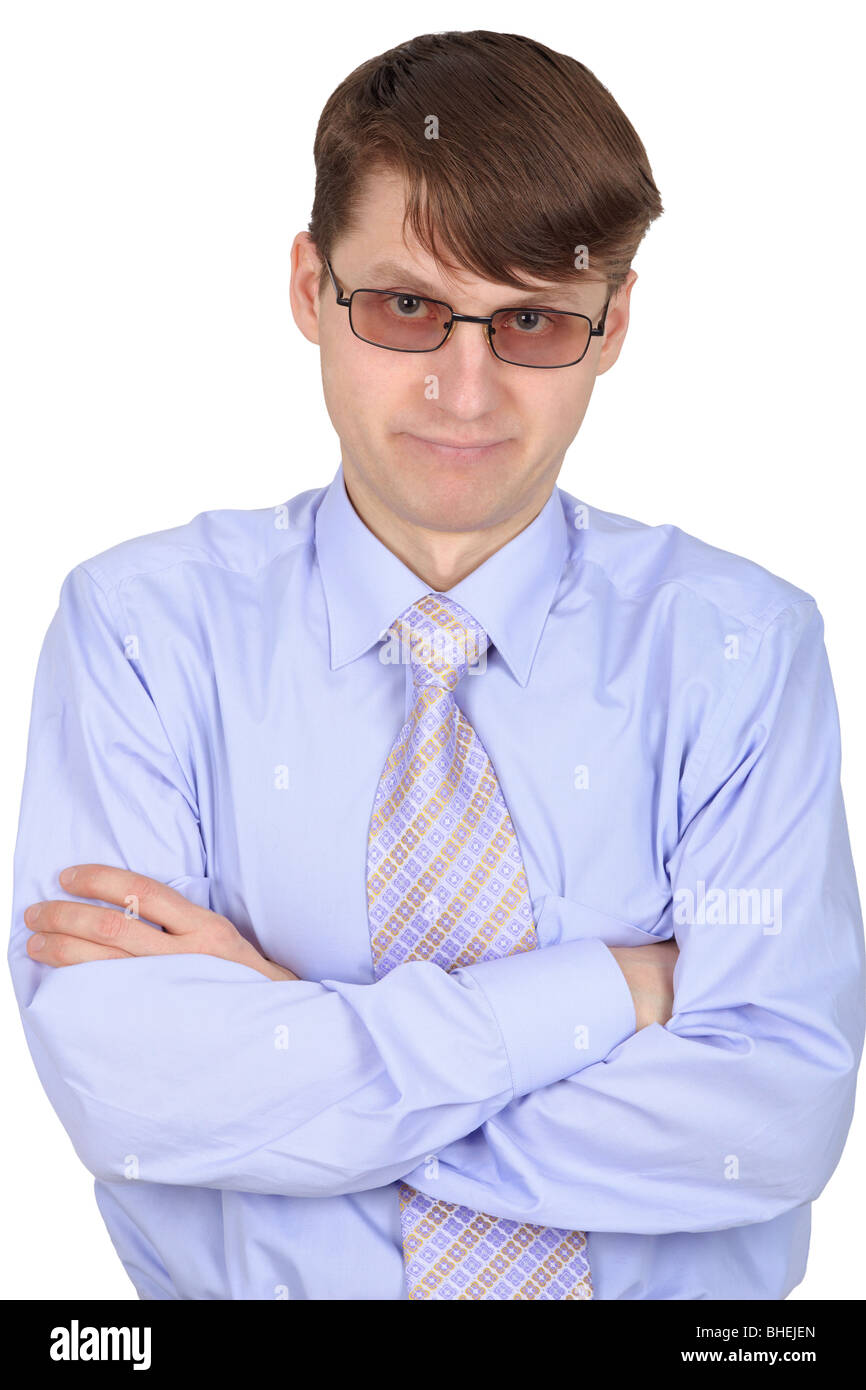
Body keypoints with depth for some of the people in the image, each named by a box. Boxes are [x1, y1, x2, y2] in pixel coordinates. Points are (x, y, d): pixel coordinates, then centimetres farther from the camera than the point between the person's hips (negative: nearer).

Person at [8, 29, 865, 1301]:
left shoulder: (740, 640, -3)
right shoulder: (139, 624, -3)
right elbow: (123, 1092, -14)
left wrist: (288, 1028, -15)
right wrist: (609, 990, -15)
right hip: (254, 1281, 0)